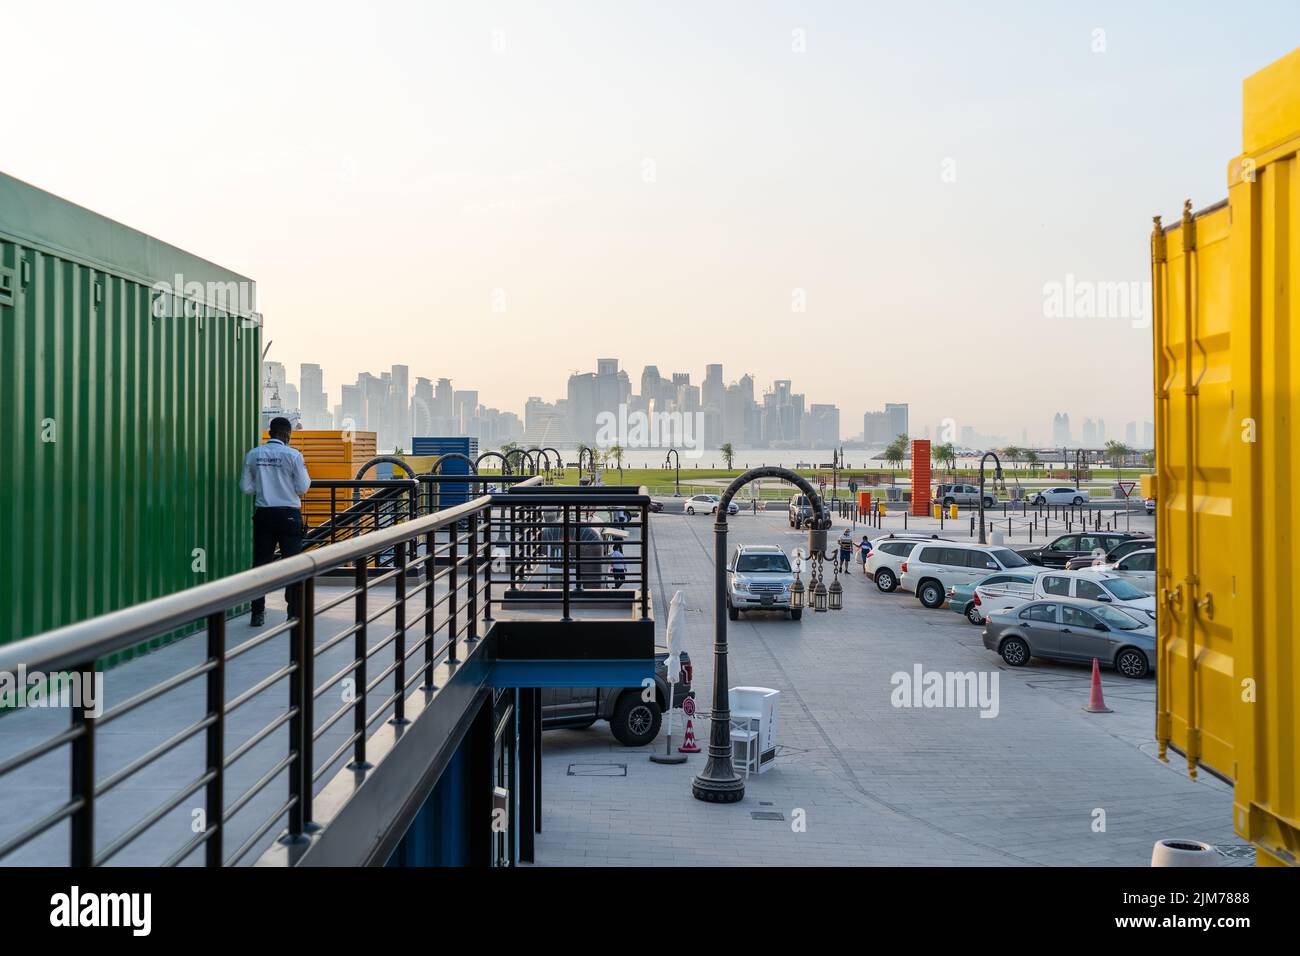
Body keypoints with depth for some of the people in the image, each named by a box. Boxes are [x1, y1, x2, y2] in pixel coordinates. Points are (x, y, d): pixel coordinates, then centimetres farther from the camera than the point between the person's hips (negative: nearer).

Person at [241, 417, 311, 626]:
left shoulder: (253, 455, 1)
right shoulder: (293, 455, -8)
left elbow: (246, 488, 4)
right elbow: (302, 488, -7)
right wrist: (305, 473, 12)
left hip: (263, 514, 3)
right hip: (288, 514, -3)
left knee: (260, 562, 8)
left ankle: (258, 613, 10)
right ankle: (294, 613, 3)